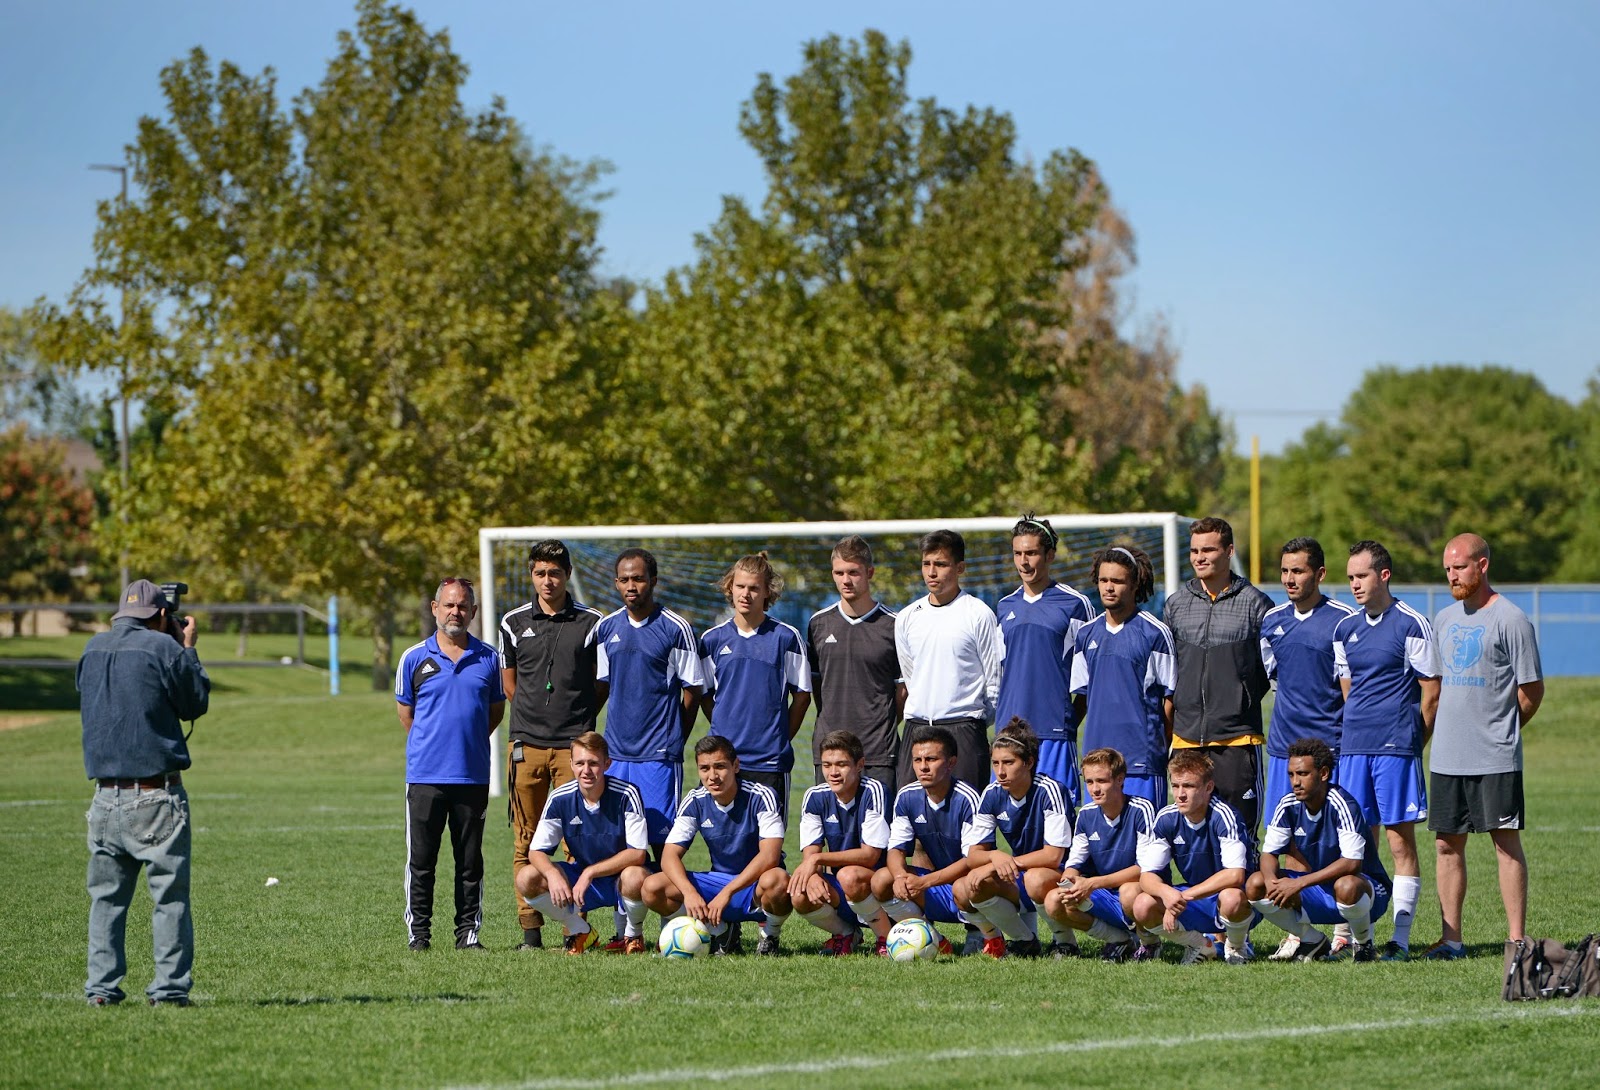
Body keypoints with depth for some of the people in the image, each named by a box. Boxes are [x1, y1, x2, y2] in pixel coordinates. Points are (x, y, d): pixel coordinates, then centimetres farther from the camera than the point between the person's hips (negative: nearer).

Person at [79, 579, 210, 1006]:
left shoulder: (94, 649, 9)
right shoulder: (164, 647, -8)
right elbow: (195, 705, 2)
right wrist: (189, 650, 13)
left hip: (106, 796, 5)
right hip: (156, 797, -5)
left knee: (106, 895, 9)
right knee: (170, 896, -1)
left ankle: (100, 987, 6)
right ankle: (169, 988, -4)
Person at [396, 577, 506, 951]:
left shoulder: (488, 658, 6)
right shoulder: (414, 658, 2)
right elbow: (405, 709, 13)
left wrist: (470, 742, 11)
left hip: (473, 776, 1)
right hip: (425, 775, -1)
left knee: (470, 861, 5)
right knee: (421, 860, 0)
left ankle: (468, 932, 11)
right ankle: (418, 932, 7)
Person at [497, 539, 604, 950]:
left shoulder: (590, 623, 4)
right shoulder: (514, 623, 9)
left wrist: (579, 720, 7)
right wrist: (534, 717, 13)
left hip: (574, 744, -2)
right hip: (525, 745, 2)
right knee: (526, 841, 1)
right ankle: (530, 929, 5)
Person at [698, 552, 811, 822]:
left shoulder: (786, 637, 1)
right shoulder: (713, 639, 7)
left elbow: (802, 696, 6)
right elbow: (705, 696, 15)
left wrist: (782, 738, 2)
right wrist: (724, 732, 6)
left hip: (771, 760, -2)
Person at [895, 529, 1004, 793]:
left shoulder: (978, 615, -3)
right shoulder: (907, 618, 12)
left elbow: (996, 680, 1)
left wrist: (973, 721, 6)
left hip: (963, 730, -5)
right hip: (917, 727, 5)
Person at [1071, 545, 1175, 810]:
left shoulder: (1154, 633, -3)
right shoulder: (1086, 634, 12)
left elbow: (1170, 697, -1)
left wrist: (1164, 748, -3)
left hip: (1141, 756, -5)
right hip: (1097, 753, 5)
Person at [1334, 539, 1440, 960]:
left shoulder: (1411, 625, -4)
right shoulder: (1345, 628, 13)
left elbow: (1432, 692, -2)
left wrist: (1412, 742, -1)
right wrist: (1357, 733, 12)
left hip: (1396, 747, -5)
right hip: (1353, 747, 5)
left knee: (1400, 840, -3)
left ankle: (1401, 939, -2)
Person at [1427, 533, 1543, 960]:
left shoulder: (1510, 620, -8)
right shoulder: (1445, 619, 12)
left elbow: (1531, 691, -5)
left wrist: (1500, 730, 3)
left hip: (1496, 758, -6)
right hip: (1446, 758, 6)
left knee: (1506, 842, -3)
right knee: (1448, 844, 7)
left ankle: (1517, 938, 0)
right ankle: (1451, 938, 13)